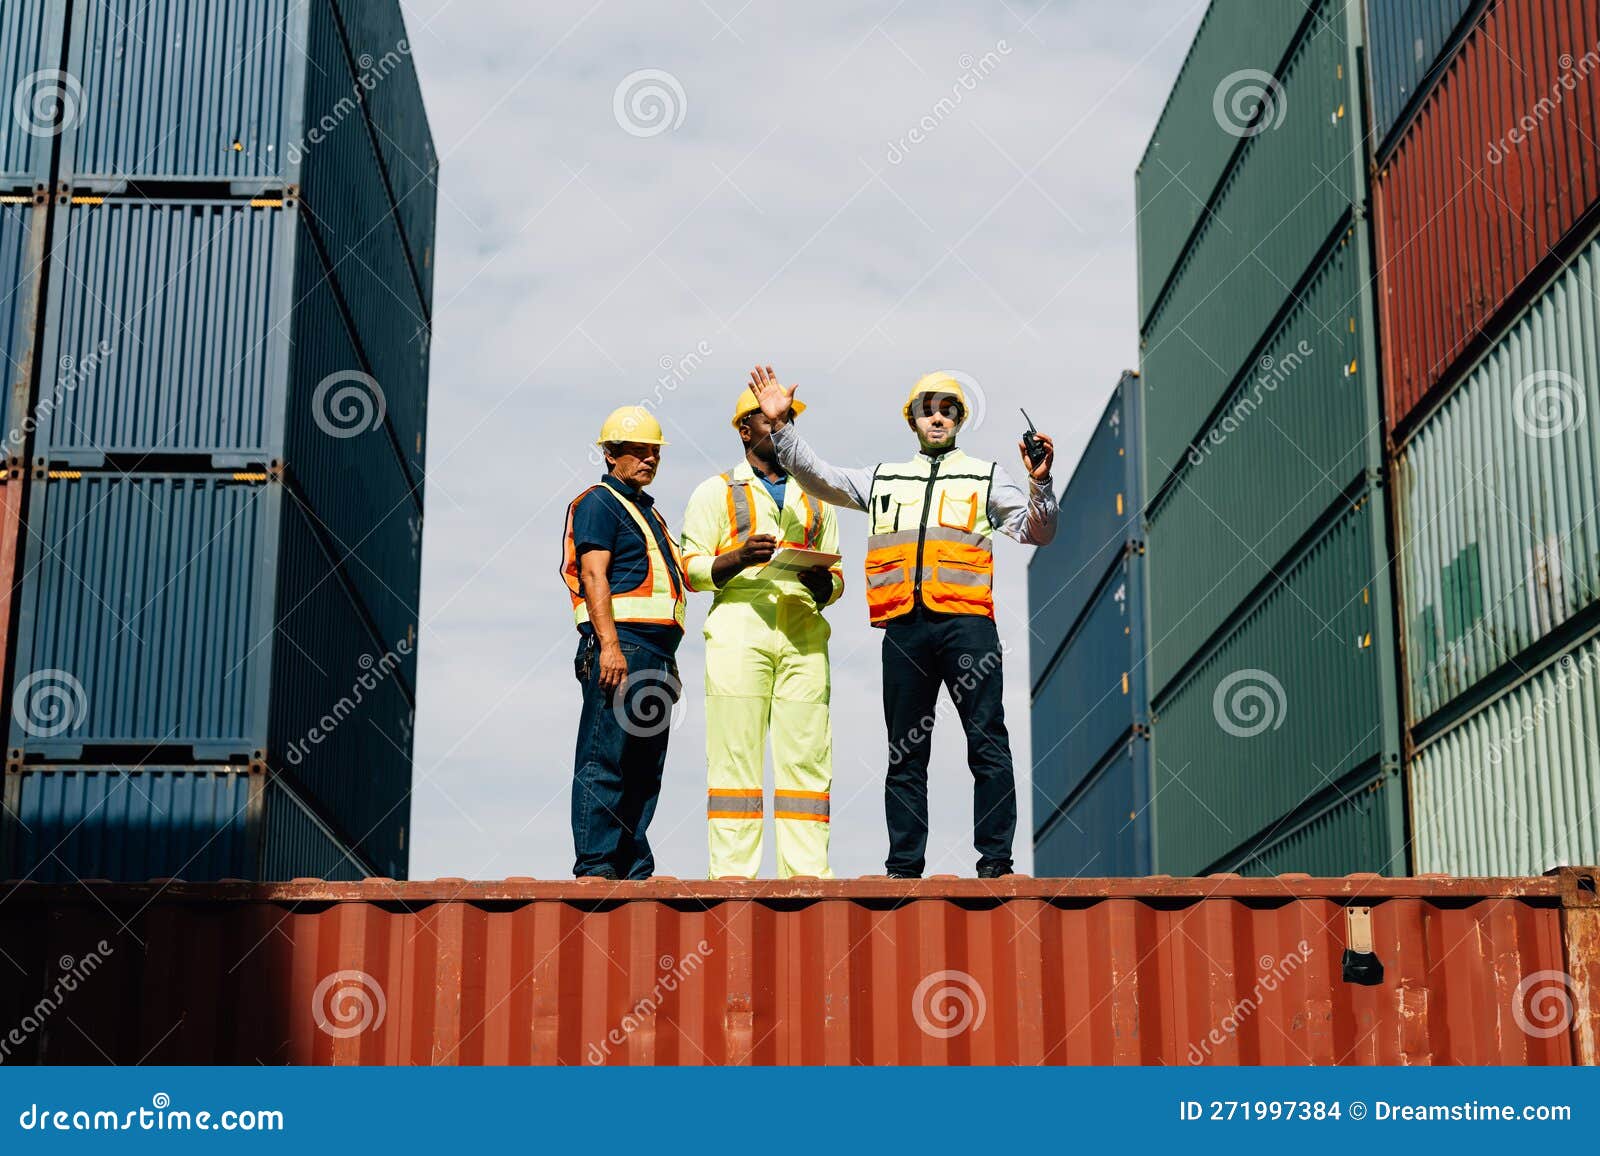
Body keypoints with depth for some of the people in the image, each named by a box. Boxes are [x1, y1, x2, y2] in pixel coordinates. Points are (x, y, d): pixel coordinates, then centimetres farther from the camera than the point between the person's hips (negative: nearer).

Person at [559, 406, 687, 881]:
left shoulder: (648, 512, 27)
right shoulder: (599, 502, 0)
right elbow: (594, 575, -12)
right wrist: (609, 645, -22)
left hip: (657, 654, 9)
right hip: (620, 645, -9)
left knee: (644, 770, 7)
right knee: (604, 761, -11)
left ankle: (635, 869, 9)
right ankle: (595, 867, -12)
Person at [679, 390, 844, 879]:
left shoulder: (815, 498, 26)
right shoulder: (715, 492, 14)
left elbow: (837, 576, 22)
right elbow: (693, 570, 5)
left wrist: (823, 582, -1)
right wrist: (740, 557, -13)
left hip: (804, 632, 3)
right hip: (739, 628, -3)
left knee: (806, 755, -4)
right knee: (735, 753, -9)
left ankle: (806, 870, -4)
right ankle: (732, 870, -9)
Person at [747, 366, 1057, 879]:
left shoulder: (986, 476, 16)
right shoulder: (883, 479, 23)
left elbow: (1035, 531, 7)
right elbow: (820, 477, 18)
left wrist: (1039, 484, -11)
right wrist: (781, 427, 8)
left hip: (965, 621, -2)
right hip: (904, 627, 3)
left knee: (987, 743, -6)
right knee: (905, 752, 5)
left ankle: (995, 861, -4)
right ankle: (904, 865, 9)